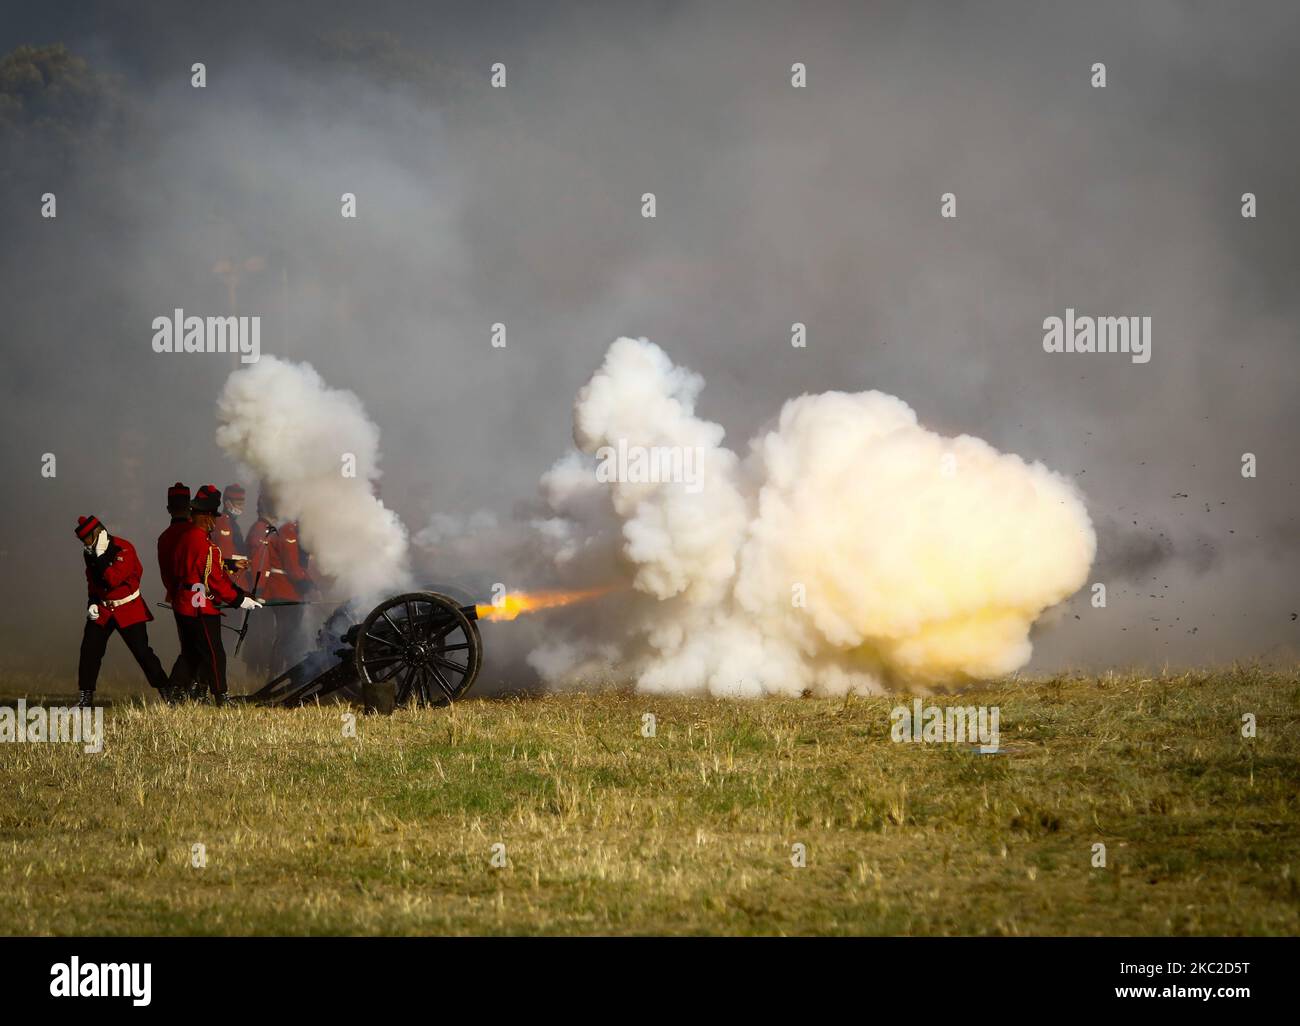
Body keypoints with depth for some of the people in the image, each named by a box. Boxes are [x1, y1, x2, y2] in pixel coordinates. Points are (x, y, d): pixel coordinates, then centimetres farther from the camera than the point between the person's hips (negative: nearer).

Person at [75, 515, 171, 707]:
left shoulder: (124, 549, -17)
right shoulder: (91, 554, 4)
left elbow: (114, 579, -28)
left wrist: (101, 557, -27)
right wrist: (92, 603, 1)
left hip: (129, 610, -6)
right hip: (102, 610, 6)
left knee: (142, 651, -7)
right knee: (89, 651, -2)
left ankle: (166, 693, 2)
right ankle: (86, 697, 6)